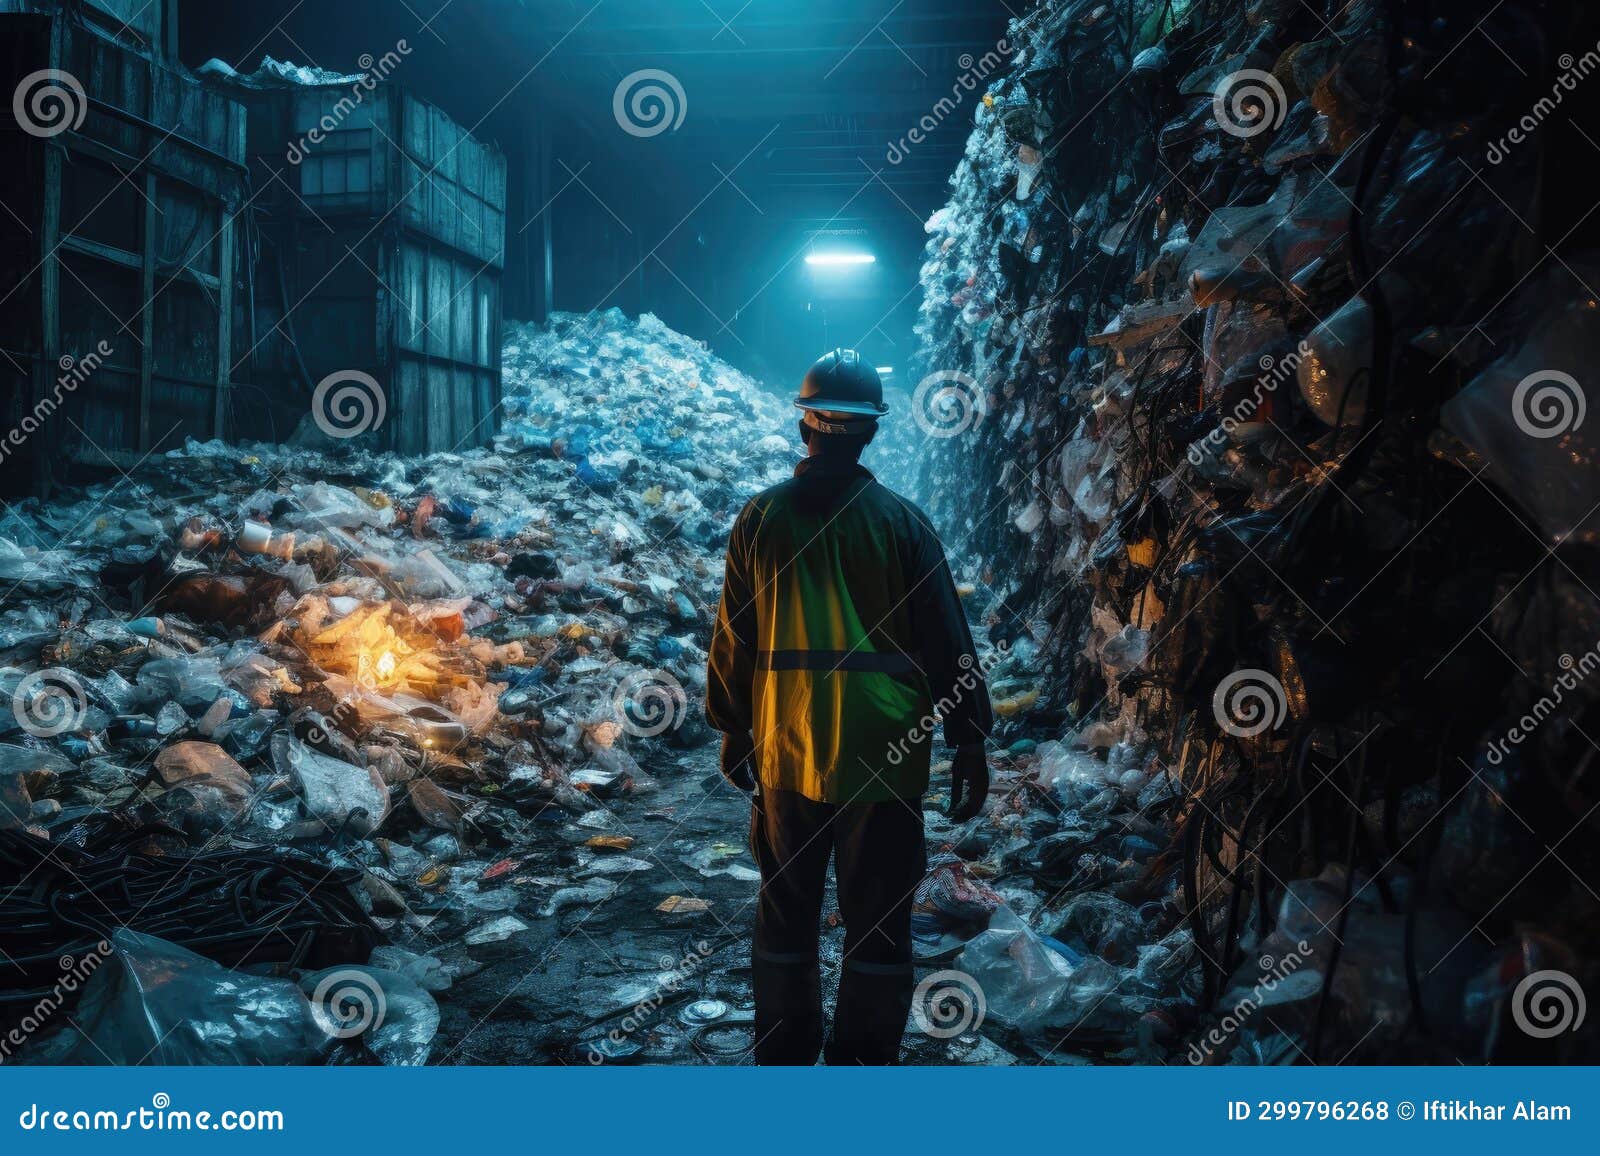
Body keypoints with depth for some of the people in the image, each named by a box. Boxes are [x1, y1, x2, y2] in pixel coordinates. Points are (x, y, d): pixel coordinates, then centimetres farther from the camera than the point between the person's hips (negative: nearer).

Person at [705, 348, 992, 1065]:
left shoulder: (759, 517, -2)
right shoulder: (902, 521, -6)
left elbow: (732, 638, 3)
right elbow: (947, 642, -3)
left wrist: (731, 728, 14)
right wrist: (969, 741, 4)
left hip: (784, 752, 2)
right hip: (884, 757, -2)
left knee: (786, 913, 16)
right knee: (878, 922, 9)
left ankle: (784, 1055, 27)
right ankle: (864, 1060, 16)